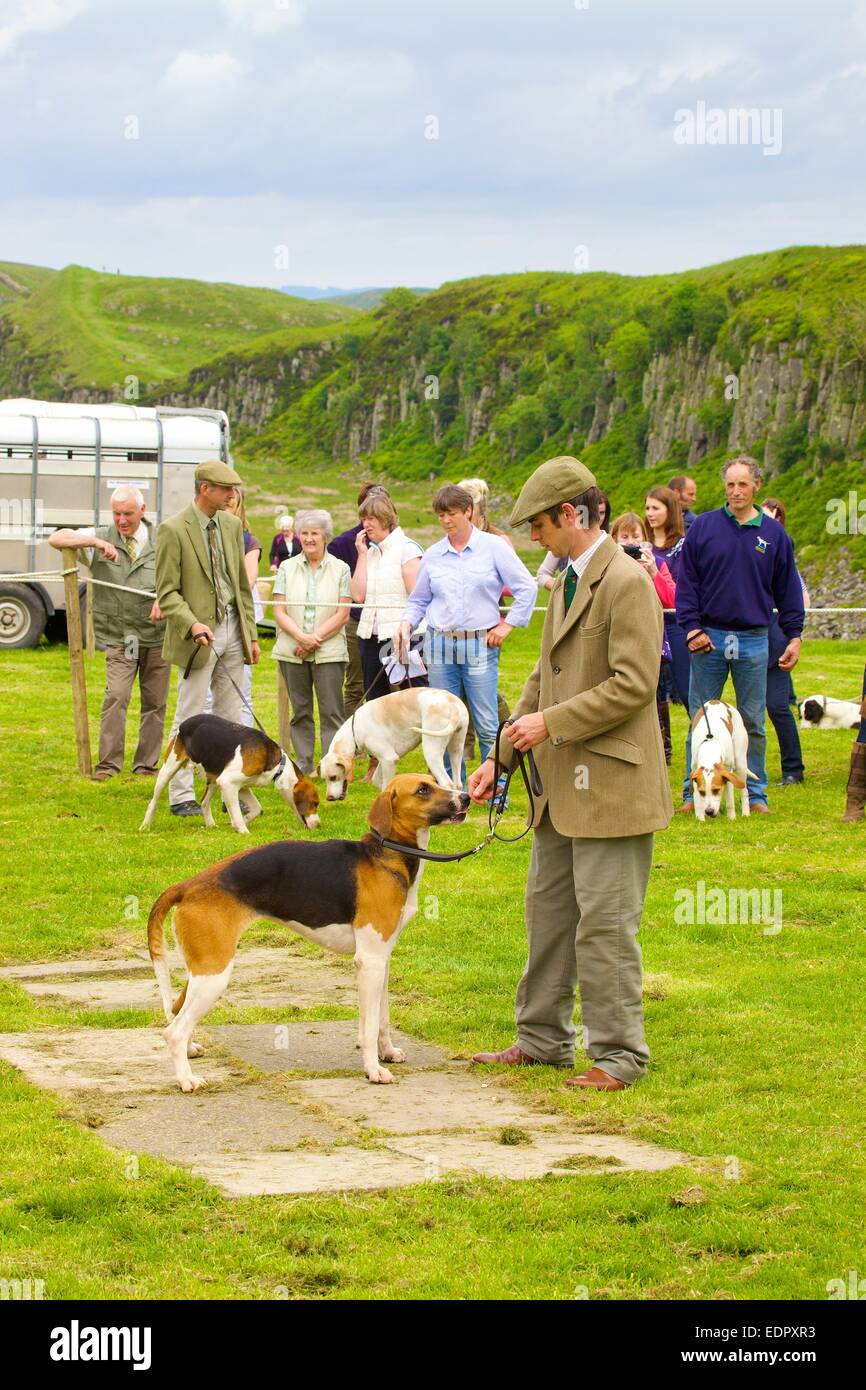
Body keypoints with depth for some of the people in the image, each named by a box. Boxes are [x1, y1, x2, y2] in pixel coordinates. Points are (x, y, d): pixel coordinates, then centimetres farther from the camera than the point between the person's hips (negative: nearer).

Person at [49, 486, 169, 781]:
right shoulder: (100, 538, 1)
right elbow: (56, 539, -7)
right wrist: (95, 542, -21)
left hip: (157, 635, 1)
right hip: (118, 637, -1)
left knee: (155, 701, 5)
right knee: (116, 696, -15)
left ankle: (146, 764, 15)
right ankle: (108, 763, -11)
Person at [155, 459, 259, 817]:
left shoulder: (232, 525, 10)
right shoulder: (173, 530, -10)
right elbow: (167, 592, -11)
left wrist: (250, 634, 13)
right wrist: (193, 624, -25)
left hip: (232, 627, 6)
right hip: (201, 634, -6)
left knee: (230, 718, 10)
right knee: (189, 718, -2)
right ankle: (181, 795, 3)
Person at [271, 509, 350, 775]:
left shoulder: (340, 569, 3)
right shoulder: (287, 568, 8)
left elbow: (342, 614, -2)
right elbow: (279, 611, 2)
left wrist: (315, 638, -12)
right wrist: (301, 637, -14)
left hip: (329, 651, -2)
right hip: (292, 651, 2)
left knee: (331, 712, -7)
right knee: (300, 711, 7)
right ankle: (304, 768, 12)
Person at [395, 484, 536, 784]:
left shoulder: (493, 547, 0)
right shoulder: (433, 555, 10)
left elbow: (526, 587, 1)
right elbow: (418, 600, 18)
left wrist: (508, 624, -3)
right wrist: (407, 623, 0)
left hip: (480, 646, -3)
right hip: (439, 645, 3)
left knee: (487, 725, -5)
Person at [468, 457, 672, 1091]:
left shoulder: (627, 582, -14)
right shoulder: (566, 581, 15)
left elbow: (633, 684, -20)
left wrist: (550, 723, -16)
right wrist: (501, 756, 15)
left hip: (611, 780, -10)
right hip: (562, 782, 10)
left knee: (604, 921, -5)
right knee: (548, 909, 15)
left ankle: (619, 1054, 4)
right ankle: (543, 1037, 26)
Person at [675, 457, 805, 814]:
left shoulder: (774, 533, 5)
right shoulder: (702, 527, 2)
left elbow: (788, 590, 11)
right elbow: (686, 583, 2)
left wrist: (794, 636, 7)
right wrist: (692, 628, -7)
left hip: (754, 640, 1)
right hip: (709, 638, -1)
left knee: (754, 723, 6)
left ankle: (755, 793, 14)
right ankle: (694, 792, 10)